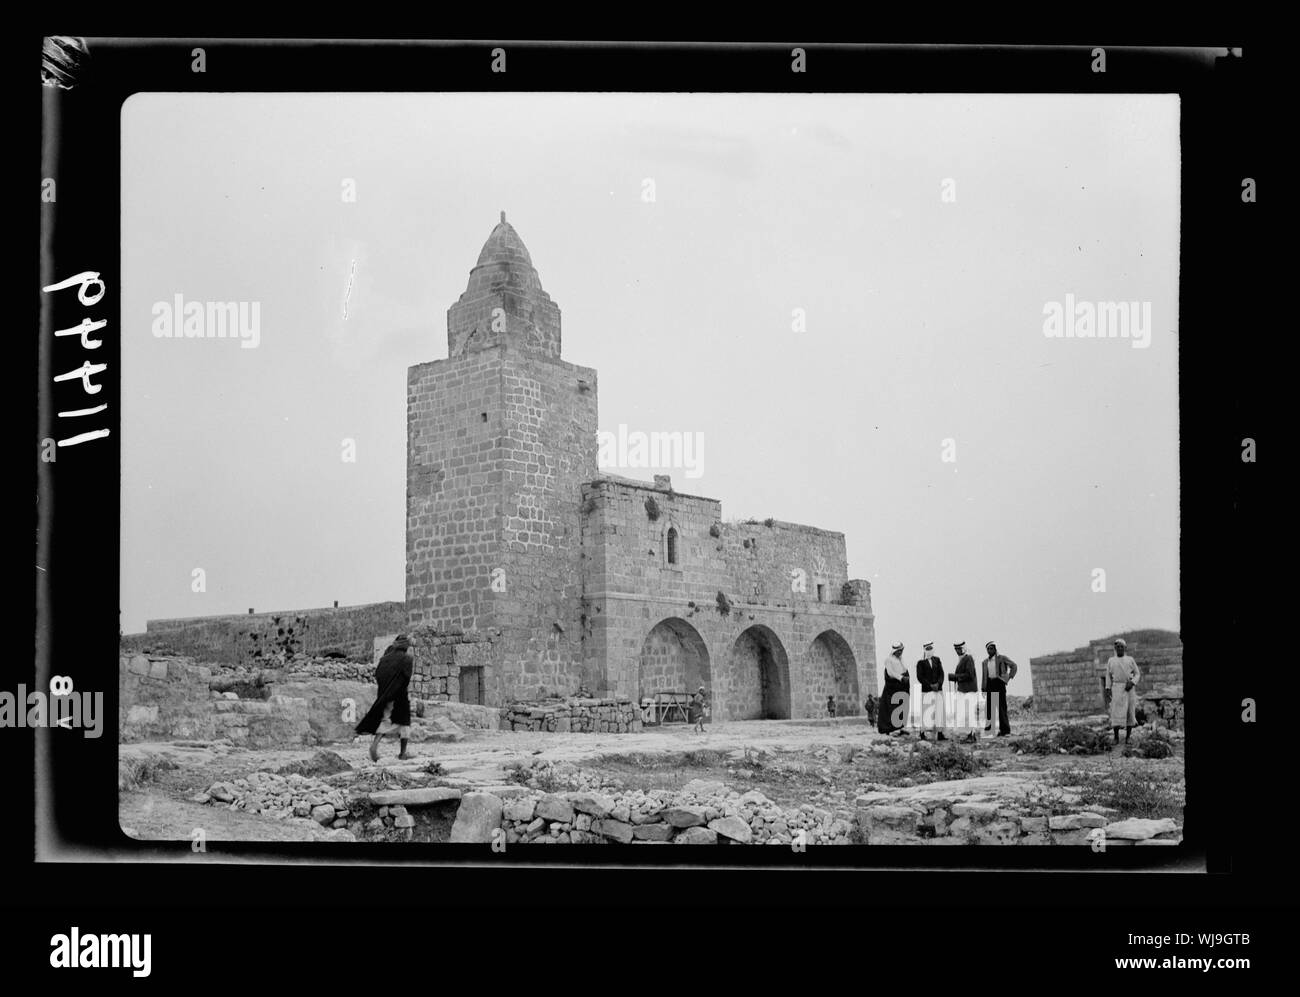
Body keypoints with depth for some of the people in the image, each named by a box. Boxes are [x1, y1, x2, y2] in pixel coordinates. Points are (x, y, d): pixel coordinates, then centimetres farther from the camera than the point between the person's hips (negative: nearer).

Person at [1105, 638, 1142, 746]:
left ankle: (1127, 737, 9)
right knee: (1116, 712, -9)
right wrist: (1108, 690, 1)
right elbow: (1108, 676, 12)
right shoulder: (1111, 661, 12)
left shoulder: (1130, 660, 9)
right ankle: (1116, 737, -3)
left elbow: (1137, 674, 8)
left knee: (1130, 712, 0)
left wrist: (1132, 683, -10)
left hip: (1129, 688, 0)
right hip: (1117, 688, 0)